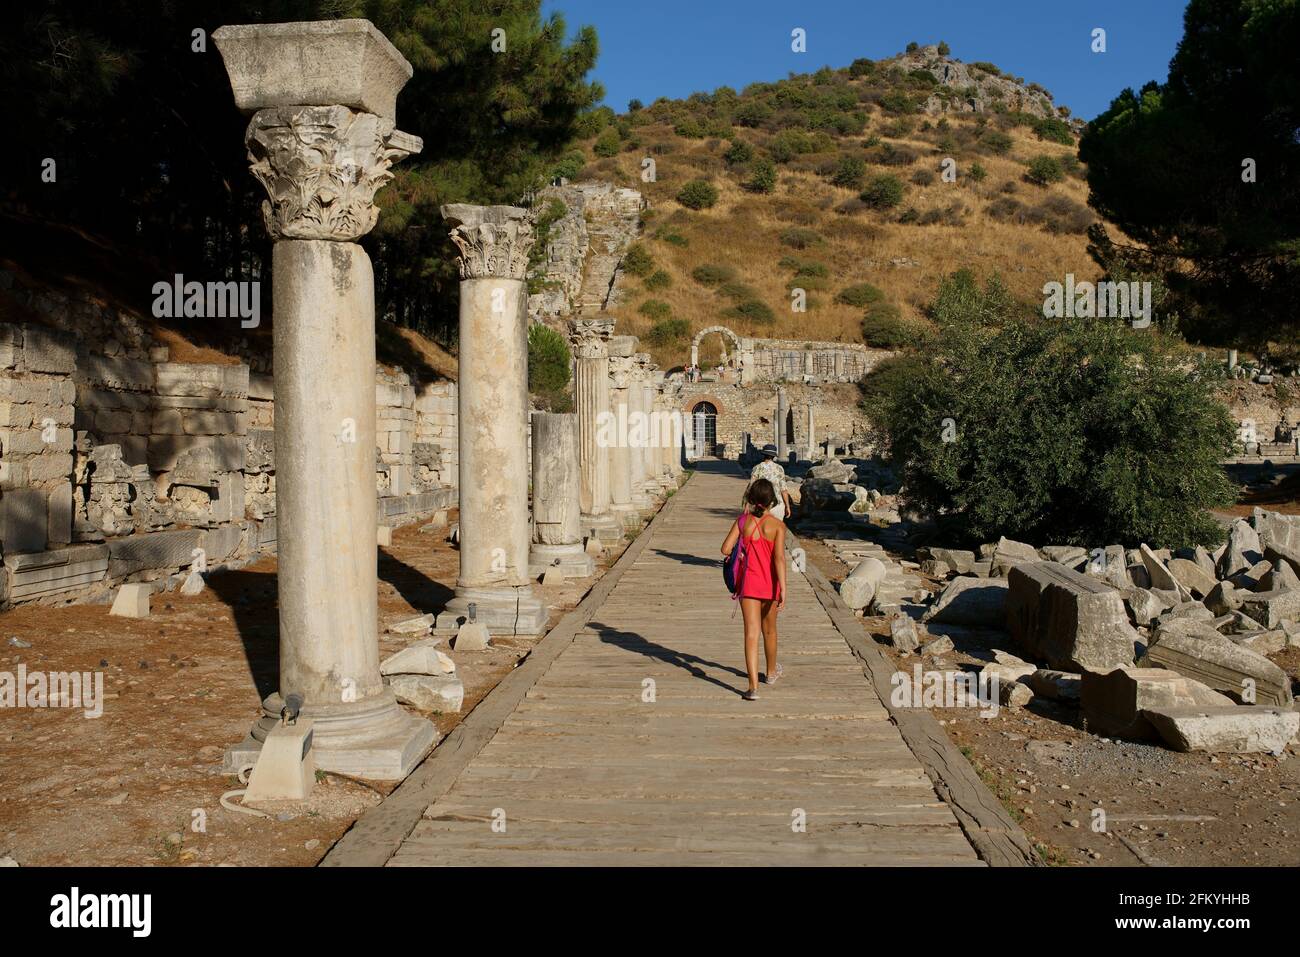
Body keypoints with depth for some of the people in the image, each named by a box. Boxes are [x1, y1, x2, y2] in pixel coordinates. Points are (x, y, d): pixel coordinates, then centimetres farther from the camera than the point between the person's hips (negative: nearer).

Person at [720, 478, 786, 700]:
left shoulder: (743, 521, -5)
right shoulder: (777, 525, -11)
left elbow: (726, 549, -7)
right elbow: (779, 557, -18)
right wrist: (783, 589, -19)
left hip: (749, 582, 0)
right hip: (770, 584, 0)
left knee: (751, 632, -3)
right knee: (769, 629, 21)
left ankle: (753, 686, -13)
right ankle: (771, 672, 44)